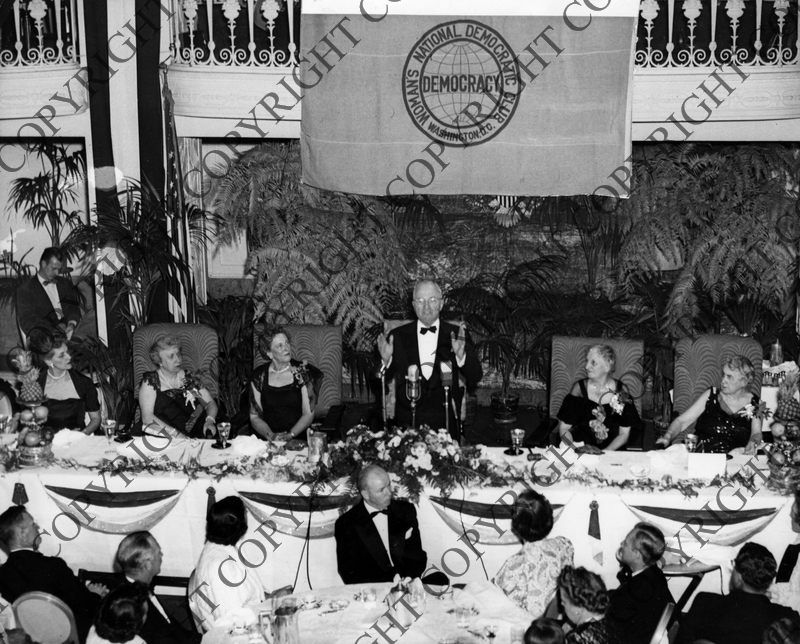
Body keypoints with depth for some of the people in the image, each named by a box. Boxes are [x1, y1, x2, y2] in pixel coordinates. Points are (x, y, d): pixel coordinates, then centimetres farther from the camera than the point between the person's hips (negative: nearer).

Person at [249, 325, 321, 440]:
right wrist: (271, 435, -12)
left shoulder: (302, 372, 1)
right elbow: (254, 416, 6)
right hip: (267, 442, 2)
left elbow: (308, 414, 0)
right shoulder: (259, 376, 5)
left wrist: (289, 435, -15)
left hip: (299, 438, -1)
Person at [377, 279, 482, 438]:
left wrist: (461, 356, -23)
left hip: (445, 422, 0)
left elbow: (475, 378, -4)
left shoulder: (456, 334, 1)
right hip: (407, 423, 0)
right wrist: (385, 359, -17)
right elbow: (382, 380, 4)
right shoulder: (399, 336, 3)